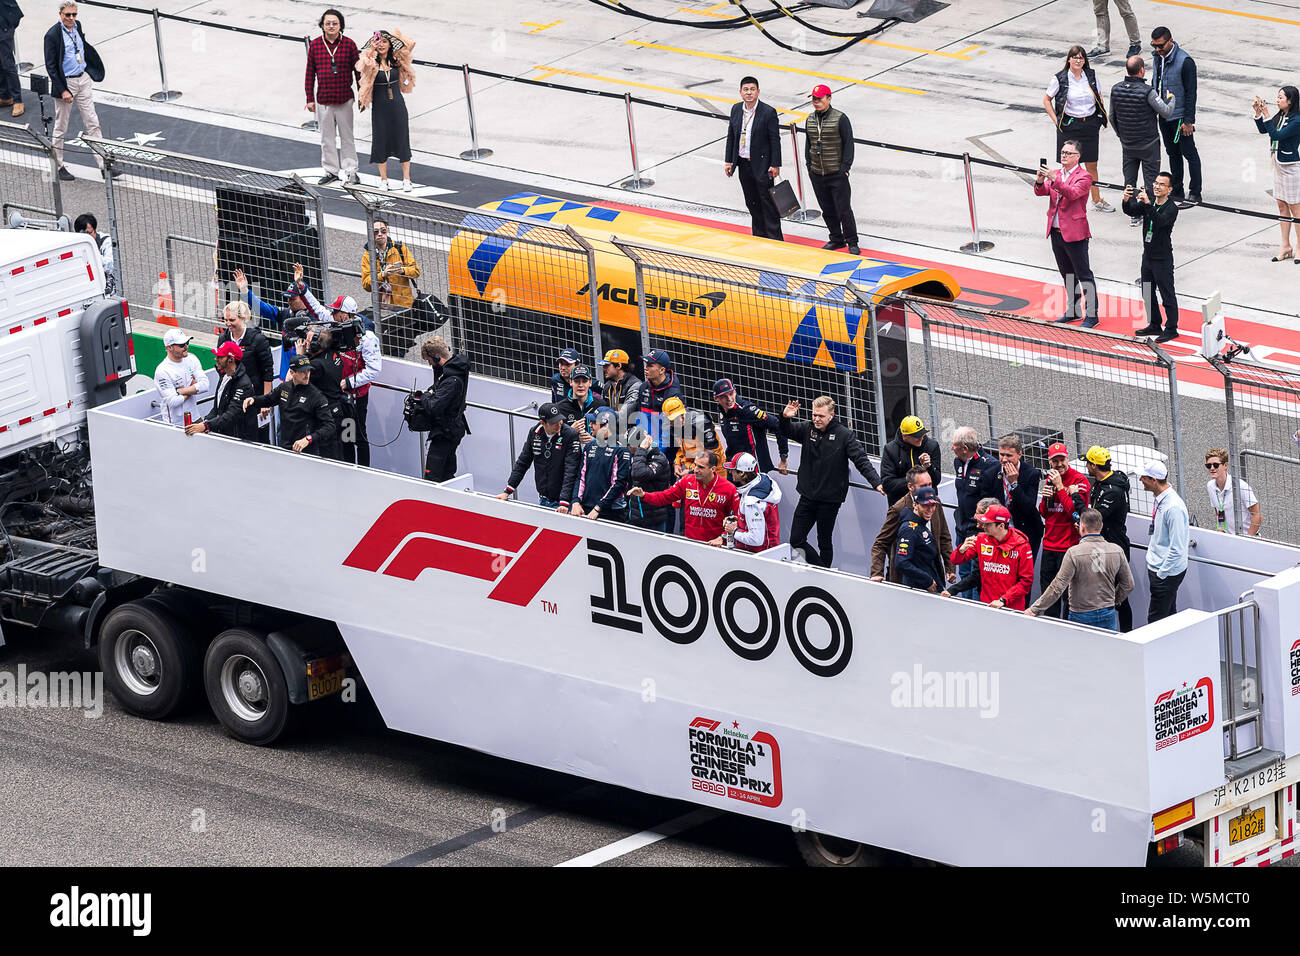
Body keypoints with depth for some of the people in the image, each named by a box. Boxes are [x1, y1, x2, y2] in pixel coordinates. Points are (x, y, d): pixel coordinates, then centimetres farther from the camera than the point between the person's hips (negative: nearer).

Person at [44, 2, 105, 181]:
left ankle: (104, 165, 7)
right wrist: (63, 90, -18)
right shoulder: (52, 35, -16)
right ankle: (58, 166, 18)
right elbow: (50, 67, -15)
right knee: (61, 128, 6)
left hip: (83, 79, 6)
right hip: (65, 83, -6)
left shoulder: (77, 26, 3)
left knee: (93, 124, 6)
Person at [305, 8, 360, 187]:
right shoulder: (315, 45, -1)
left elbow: (358, 71, 3)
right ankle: (331, 171, 18)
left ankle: (350, 170, 16)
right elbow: (310, 73, 4)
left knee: (347, 136, 7)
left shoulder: (349, 44, -3)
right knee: (327, 138, 9)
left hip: (344, 100, -1)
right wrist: (310, 98, 3)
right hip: (323, 101, 1)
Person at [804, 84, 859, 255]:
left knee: (843, 210, -4)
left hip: (837, 175, -5)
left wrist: (845, 168, -12)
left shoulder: (840, 119, -9)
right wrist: (809, 166, 10)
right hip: (817, 175, 6)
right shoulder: (810, 120, 9)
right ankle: (836, 239, 24)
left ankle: (852, 242, 6)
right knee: (827, 210, 11)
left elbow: (848, 144, -8)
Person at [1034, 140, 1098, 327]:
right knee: (1067, 274, 17)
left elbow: (1072, 193, -25)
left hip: (1075, 233, -7)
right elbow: (1041, 192, 1)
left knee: (1084, 275, -3)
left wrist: (1054, 180, -36)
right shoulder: (1055, 174, 11)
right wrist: (1040, 181, -21)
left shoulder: (1084, 177, -9)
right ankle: (1072, 311, 28)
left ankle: (1091, 315, 2)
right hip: (1056, 233, 7)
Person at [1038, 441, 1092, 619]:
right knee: (1047, 586, 13)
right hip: (1049, 543, 7)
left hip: (1069, 546, -7)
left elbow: (1075, 512, -21)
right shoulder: (1050, 479, 12)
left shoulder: (1079, 481, -10)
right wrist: (1045, 499, -6)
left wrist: (1059, 486, -20)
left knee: (1067, 592, -3)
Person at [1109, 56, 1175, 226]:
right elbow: (1166, 113, -17)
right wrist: (1170, 99, 5)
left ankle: (1133, 215, 18)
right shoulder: (1147, 92, -22)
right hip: (1149, 145, -4)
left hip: (1127, 145, 4)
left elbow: (1112, 118, 5)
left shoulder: (1116, 89, -6)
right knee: (1150, 180, 8)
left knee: (1129, 180, 14)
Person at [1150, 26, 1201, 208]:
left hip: (1180, 116, -7)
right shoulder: (1158, 57, 2)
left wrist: (1188, 121, -17)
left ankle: (1195, 193, 15)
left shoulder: (1185, 62, -20)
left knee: (1189, 153, 4)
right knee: (1173, 154, 15)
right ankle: (1177, 192, 24)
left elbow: (1191, 92, -17)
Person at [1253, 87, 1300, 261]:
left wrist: (1266, 115, -24)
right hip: (1278, 165, 9)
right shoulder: (1280, 116, 5)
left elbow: (1276, 135, -25)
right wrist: (1258, 113, -1)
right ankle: (1286, 246, 20)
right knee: (1282, 206, 12)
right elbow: (1263, 130, 12)